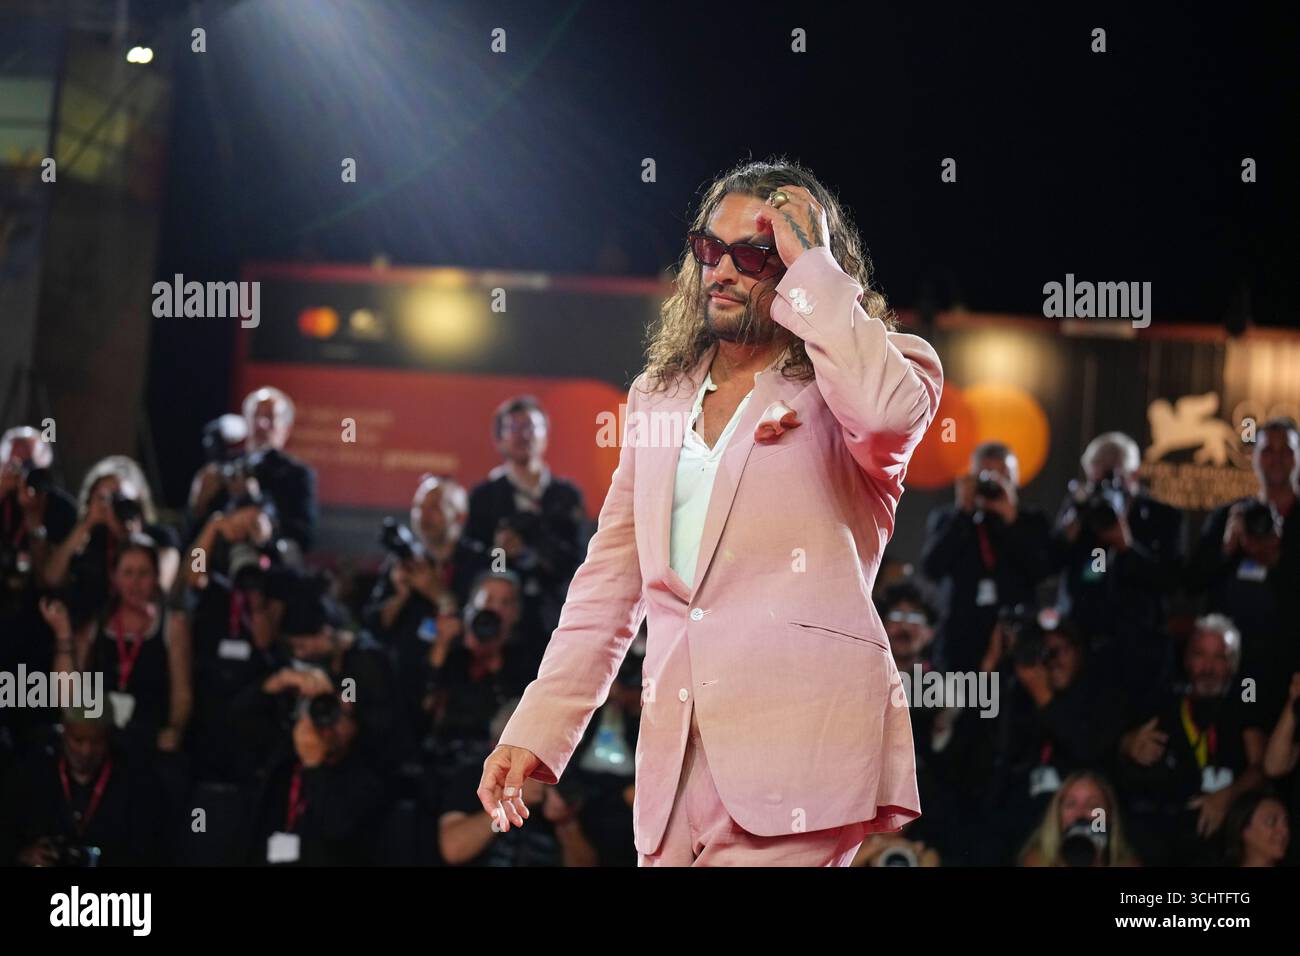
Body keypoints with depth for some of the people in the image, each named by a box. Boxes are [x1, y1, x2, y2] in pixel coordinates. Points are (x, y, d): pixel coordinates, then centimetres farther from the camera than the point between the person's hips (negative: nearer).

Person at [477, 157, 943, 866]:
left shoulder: (839, 387, 5)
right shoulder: (660, 395, 22)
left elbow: (886, 413, -22)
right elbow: (609, 580, 22)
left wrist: (809, 265, -9)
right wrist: (535, 729, 13)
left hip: (801, 748, -5)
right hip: (678, 751, 6)